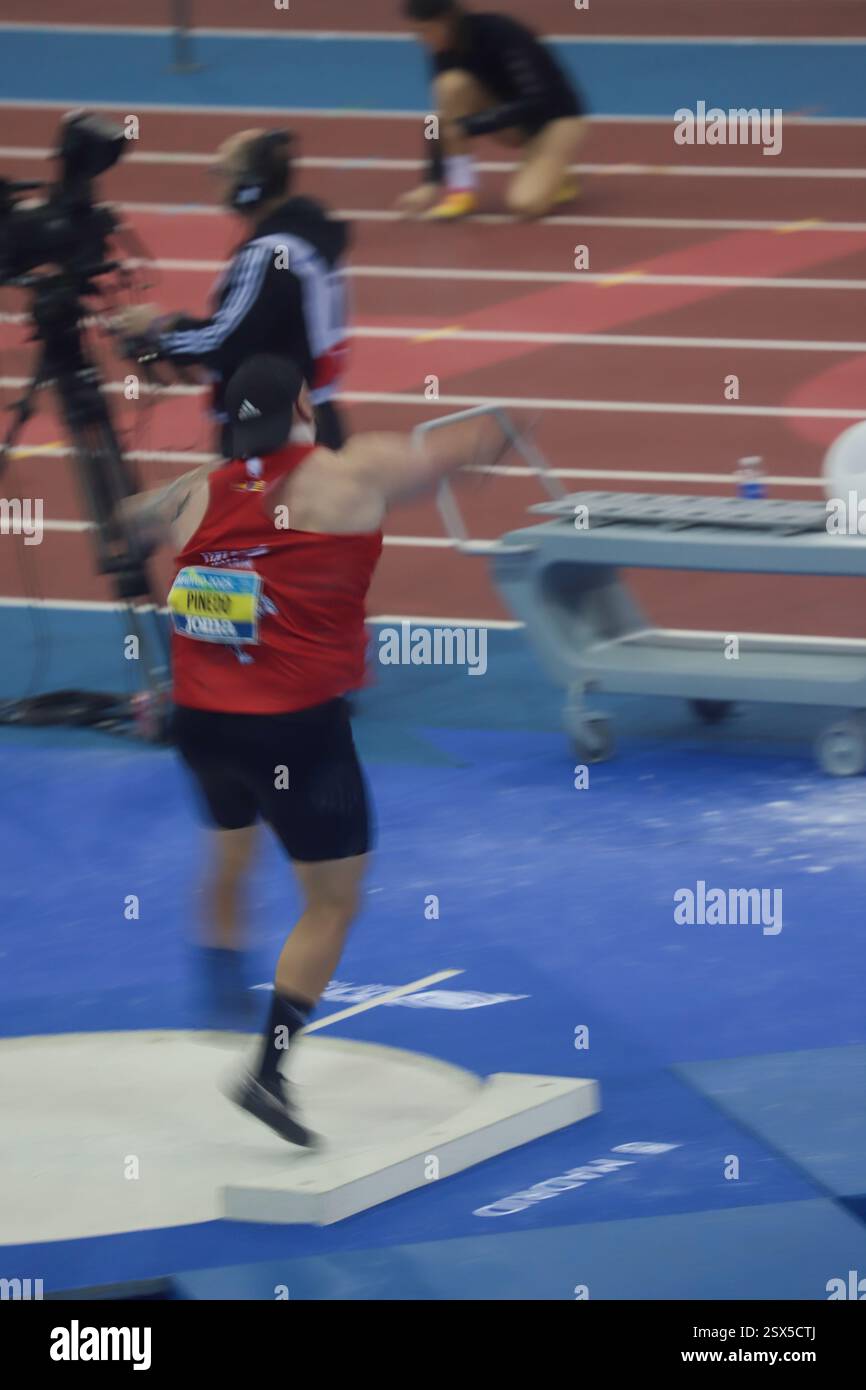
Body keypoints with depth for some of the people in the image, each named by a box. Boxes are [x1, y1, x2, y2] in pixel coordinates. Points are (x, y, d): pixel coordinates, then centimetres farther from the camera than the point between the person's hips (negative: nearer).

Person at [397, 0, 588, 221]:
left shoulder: (500, 35, -28)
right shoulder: (446, 51, -9)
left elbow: (537, 103, -33)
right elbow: (445, 120, -5)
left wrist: (468, 126, -37)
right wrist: (433, 182, -12)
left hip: (557, 118, -6)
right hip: (512, 116, 6)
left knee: (525, 203, -31)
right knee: (452, 85, -23)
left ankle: (550, 174, 3)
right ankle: (461, 187, -14)